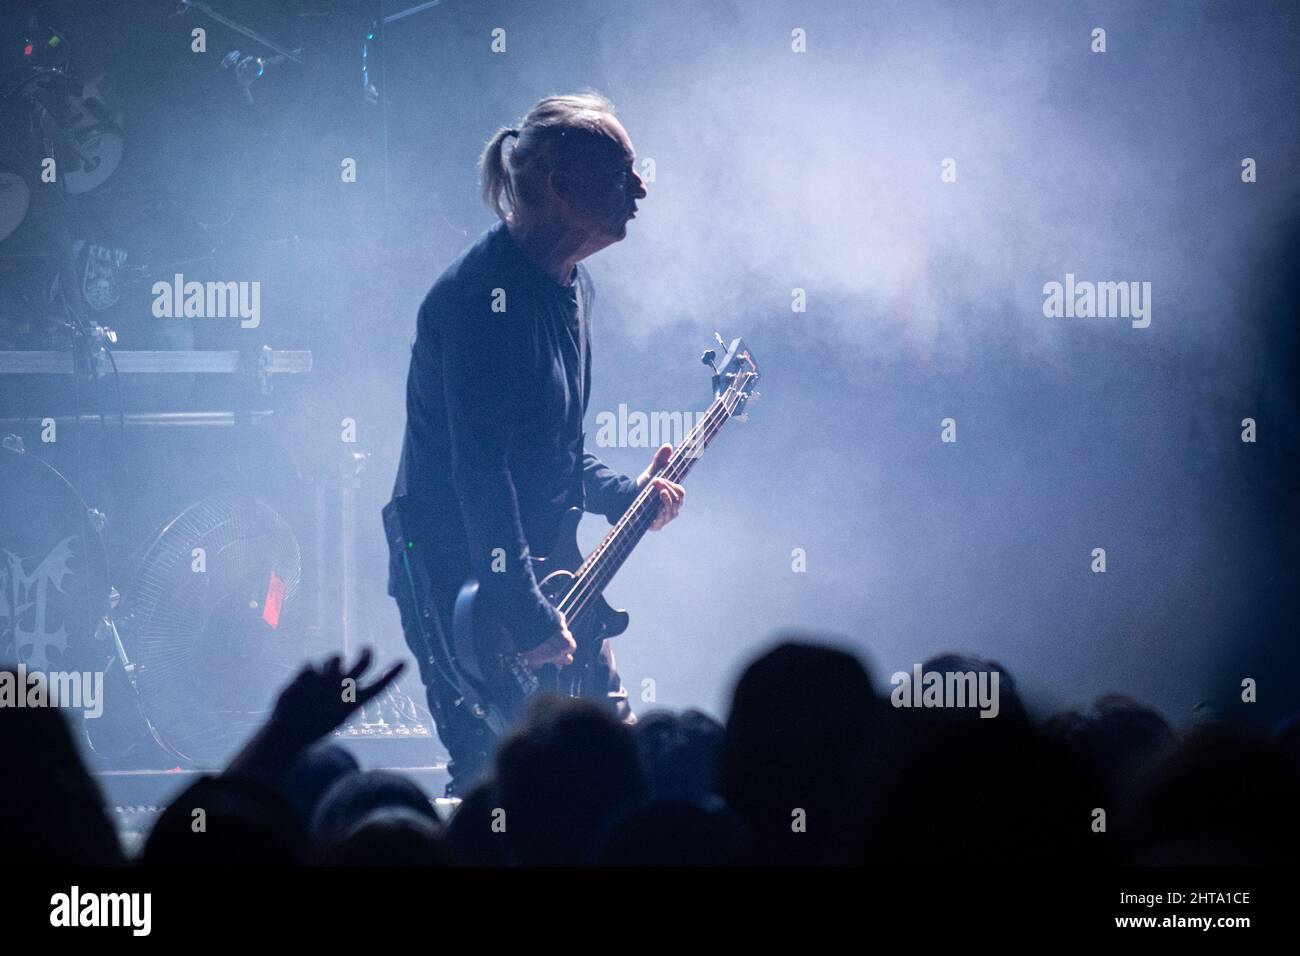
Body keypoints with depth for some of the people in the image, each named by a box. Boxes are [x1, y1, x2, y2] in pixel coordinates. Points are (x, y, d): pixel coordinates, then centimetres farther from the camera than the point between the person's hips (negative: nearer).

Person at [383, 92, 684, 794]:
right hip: (460, 580, -10)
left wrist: (625, 495, 6)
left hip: (542, 572, 10)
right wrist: (525, 617, -26)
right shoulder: (485, 295, -21)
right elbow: (480, 468, -25)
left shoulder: (571, 287, 10)